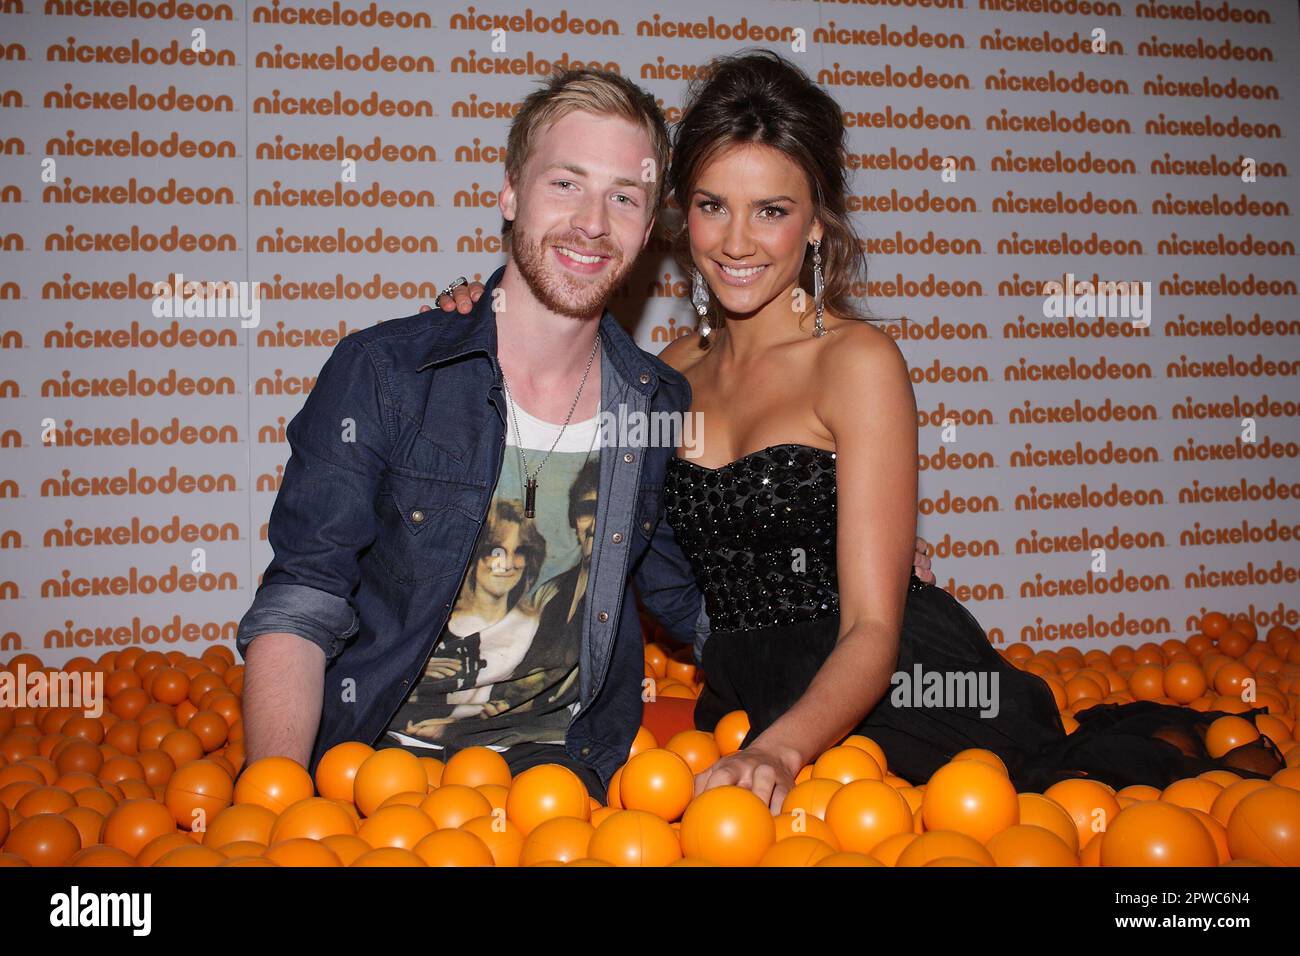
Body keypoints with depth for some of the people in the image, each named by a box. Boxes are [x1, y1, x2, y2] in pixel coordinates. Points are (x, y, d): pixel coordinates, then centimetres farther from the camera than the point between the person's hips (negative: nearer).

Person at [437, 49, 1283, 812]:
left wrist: (779, 751, -34)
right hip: (751, 707, 6)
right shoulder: (677, 369, 6)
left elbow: (872, 629, -15)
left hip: (895, 694, -5)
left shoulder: (857, 361, -11)